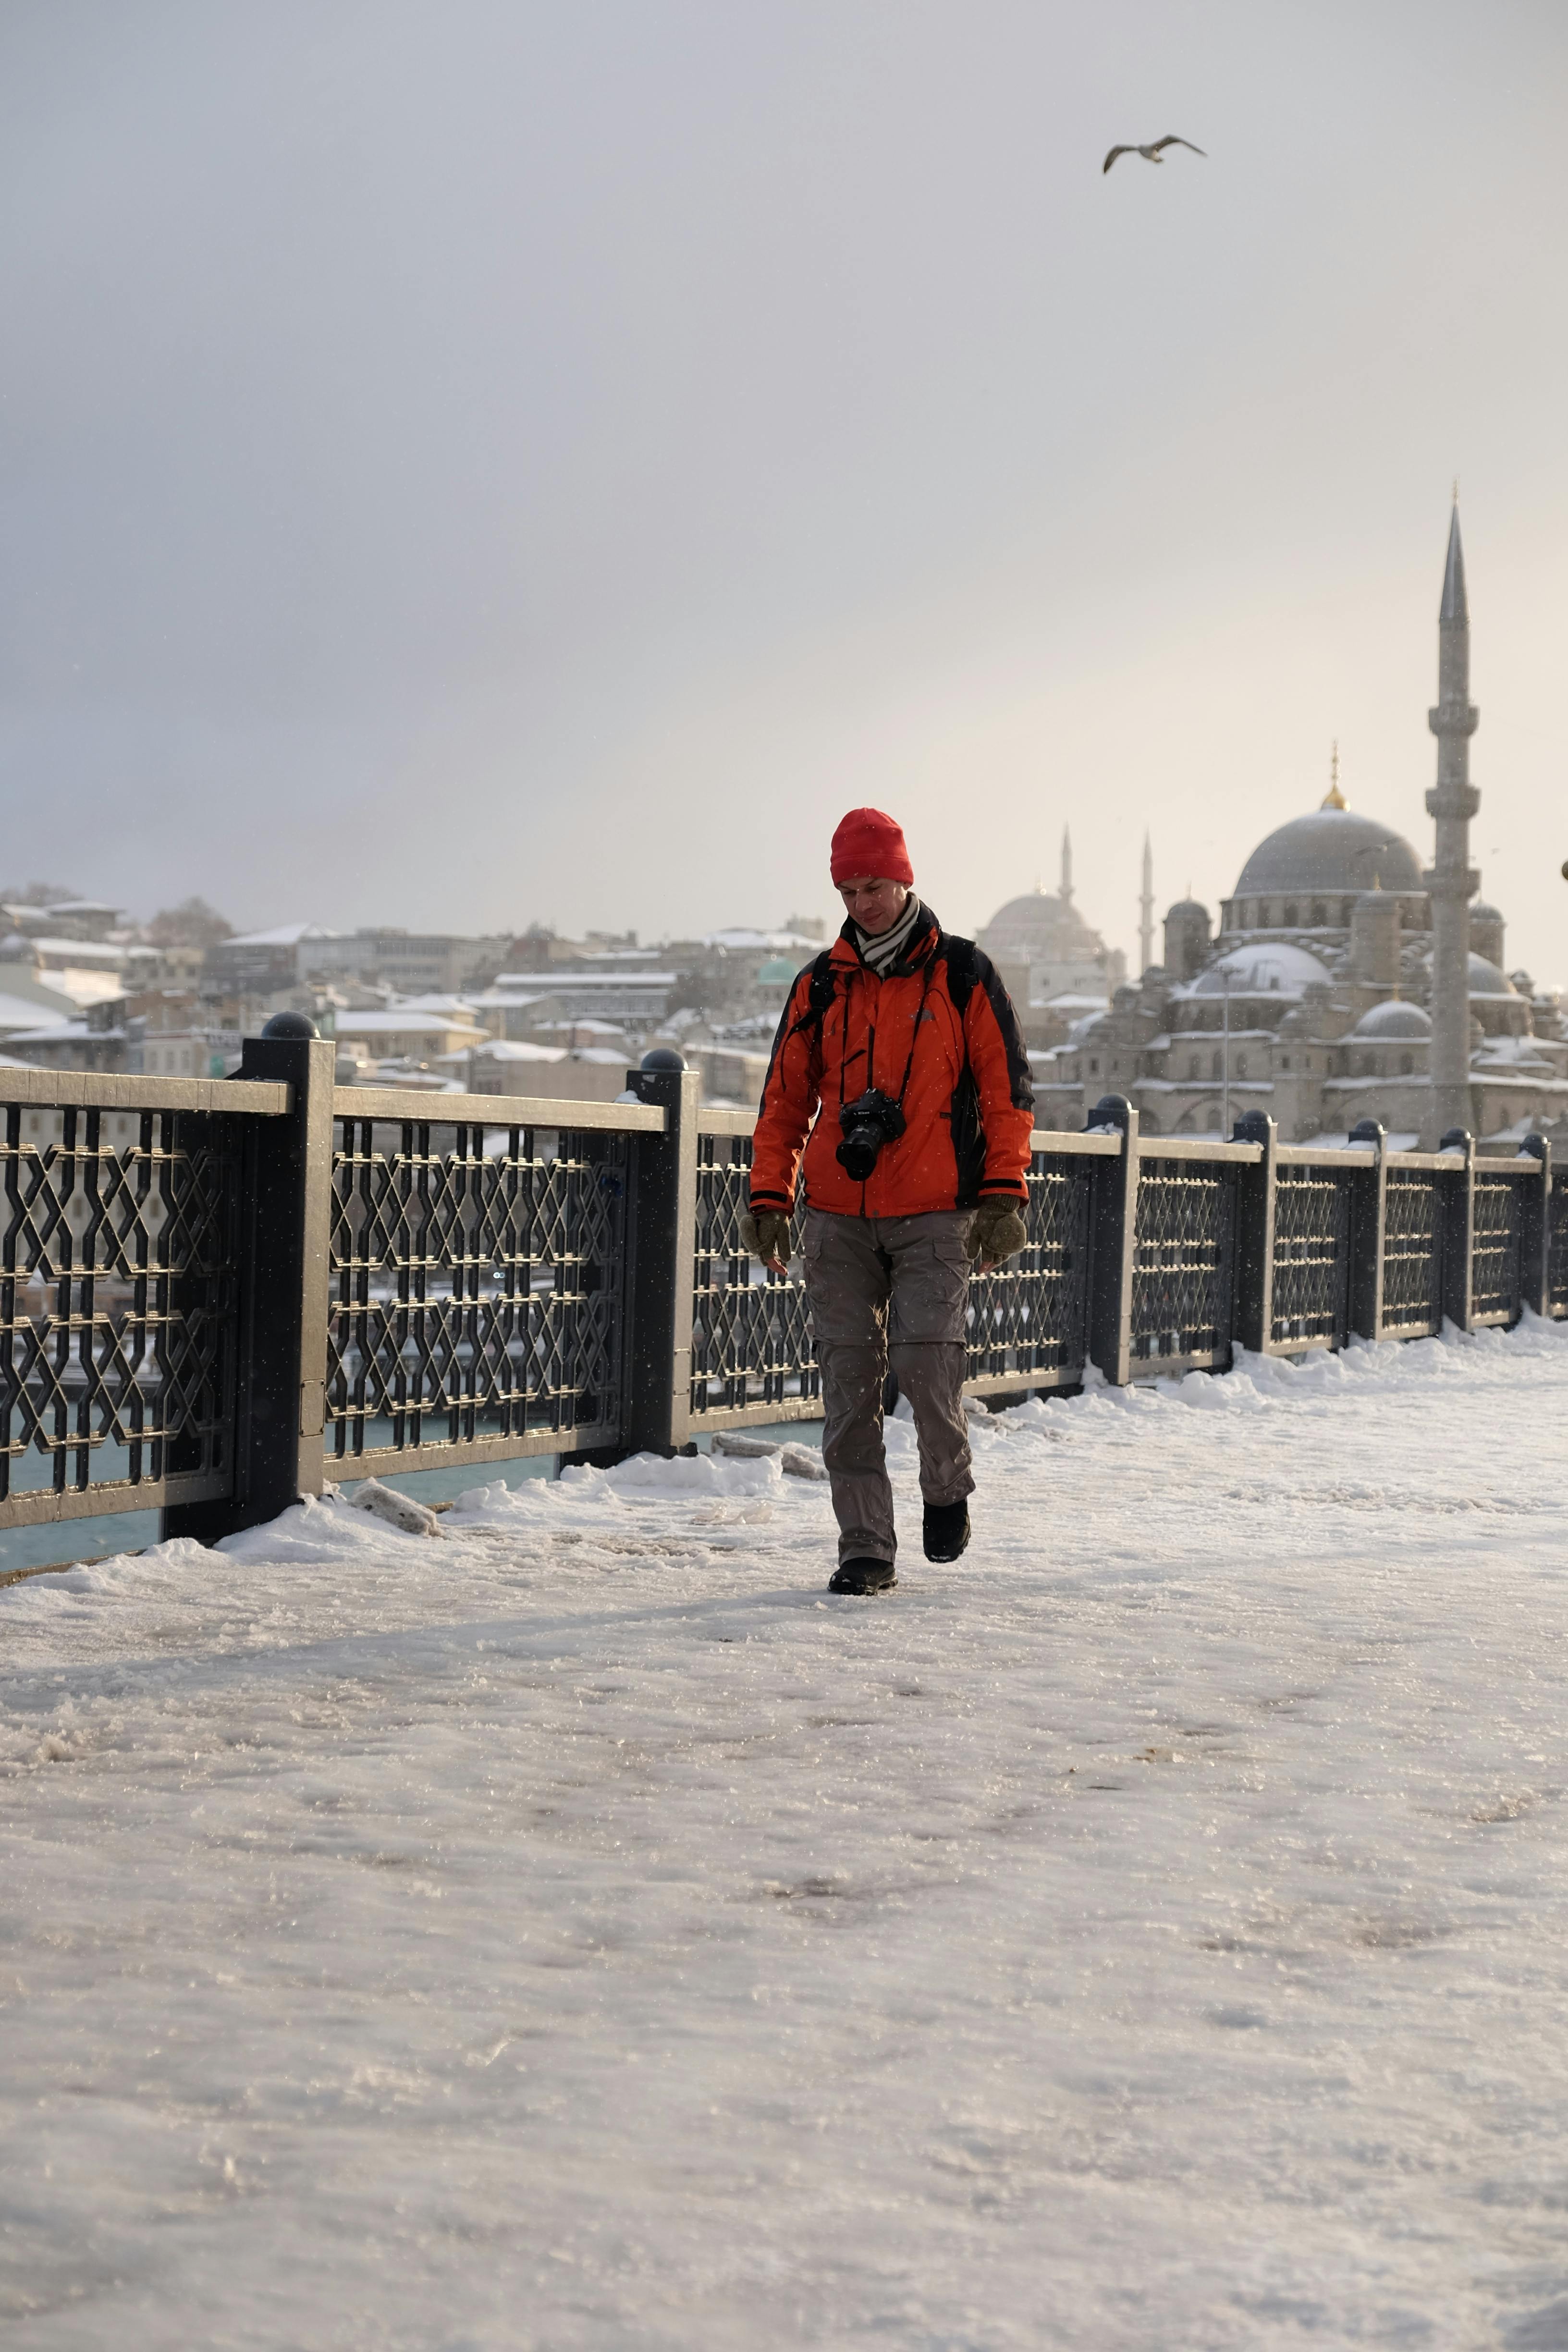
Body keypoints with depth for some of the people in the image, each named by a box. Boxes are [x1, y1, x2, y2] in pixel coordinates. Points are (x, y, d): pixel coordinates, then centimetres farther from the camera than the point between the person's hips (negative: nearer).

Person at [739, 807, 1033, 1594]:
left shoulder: (962, 974, 3)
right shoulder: (821, 984, 11)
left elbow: (1007, 1086, 2)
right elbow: (785, 1096, 15)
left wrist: (1004, 1195, -7)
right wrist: (769, 1197, 6)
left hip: (934, 1216, -3)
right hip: (838, 1217, 3)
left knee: (926, 1360, -16)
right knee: (849, 1382, 1)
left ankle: (947, 1489, 13)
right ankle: (866, 1550, 8)